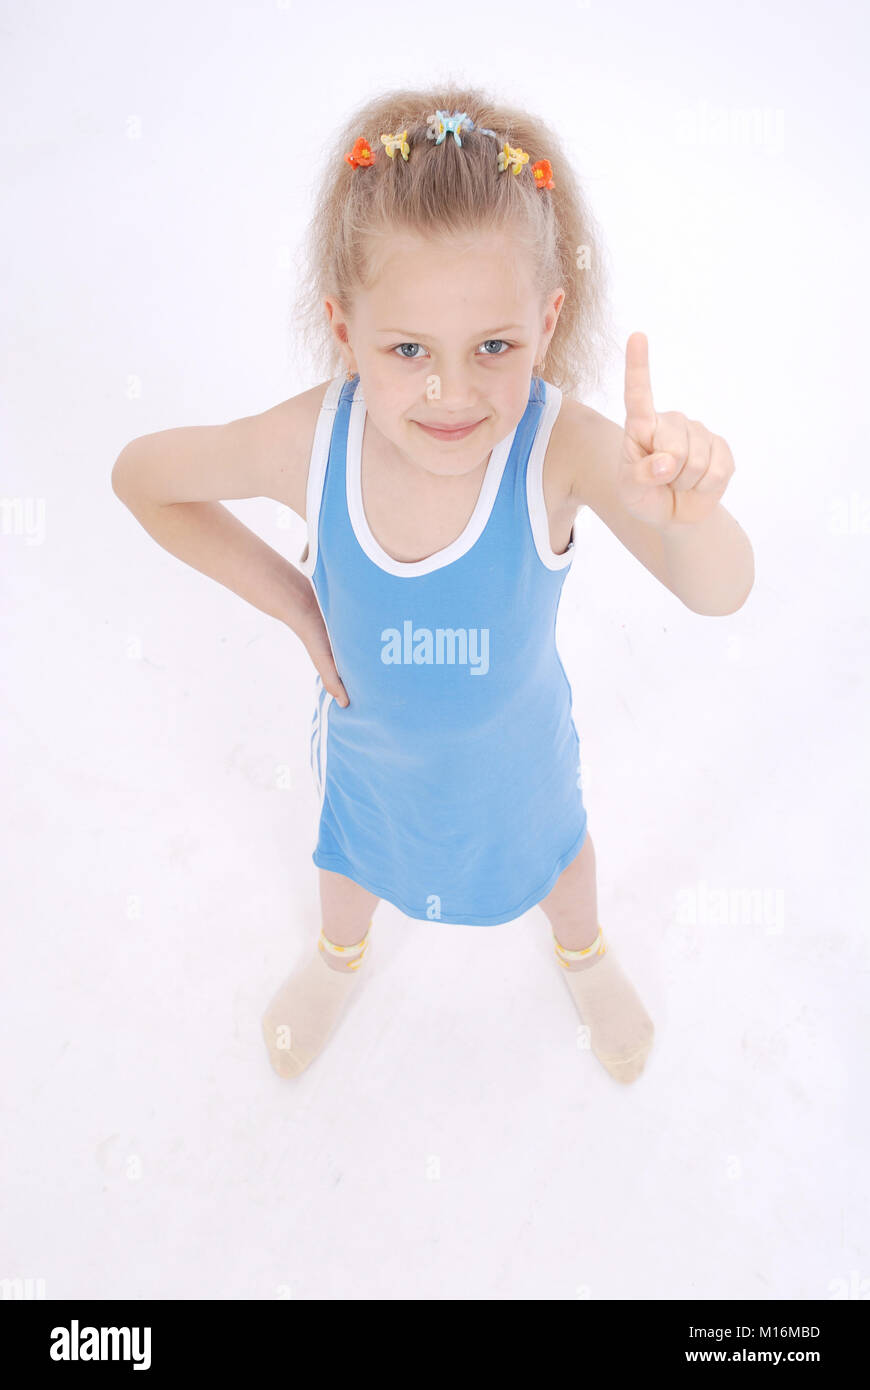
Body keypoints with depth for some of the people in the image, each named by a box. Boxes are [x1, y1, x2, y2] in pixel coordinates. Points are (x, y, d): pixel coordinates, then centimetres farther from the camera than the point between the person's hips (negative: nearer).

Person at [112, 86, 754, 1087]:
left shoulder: (559, 444, -39)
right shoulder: (308, 443, -34)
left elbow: (718, 593, -47)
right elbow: (142, 475, -16)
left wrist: (682, 506, -70)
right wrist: (291, 600, -17)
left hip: (513, 741, -1)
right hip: (367, 736, 1)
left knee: (548, 842, 31)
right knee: (355, 850, 33)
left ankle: (582, 950, 69)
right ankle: (342, 953, 70)